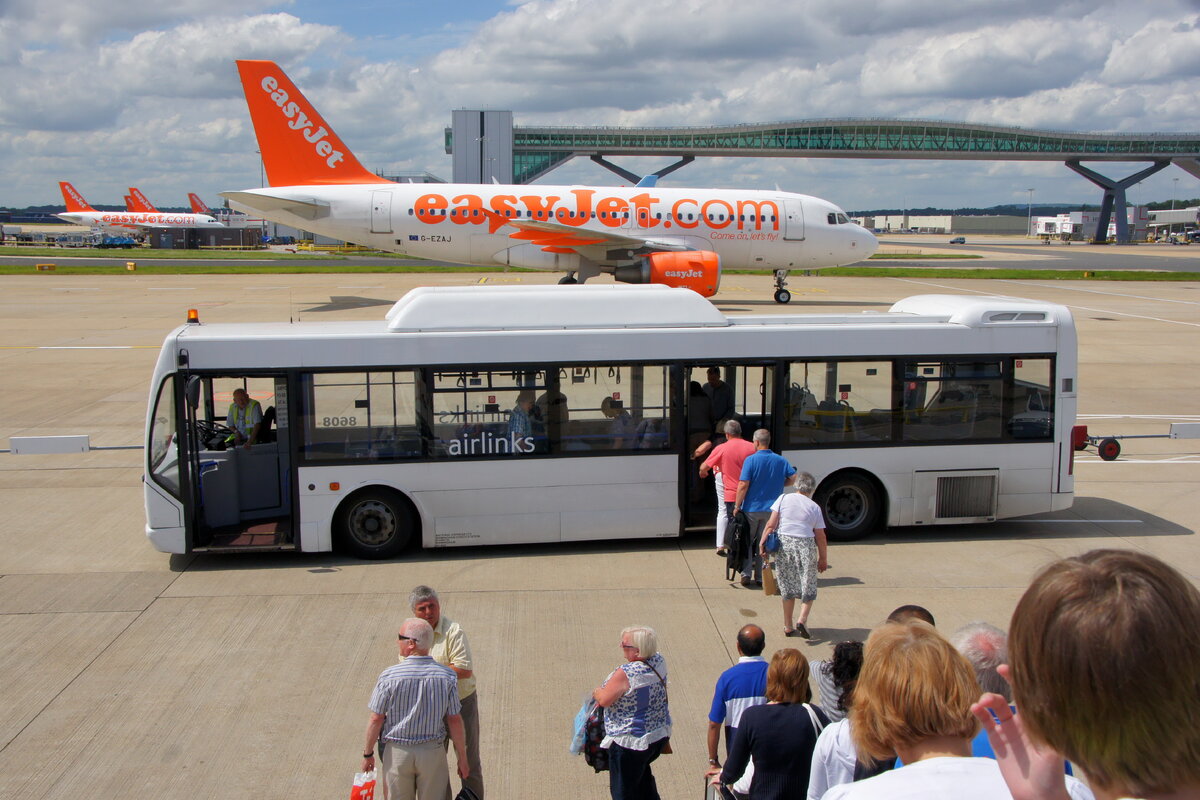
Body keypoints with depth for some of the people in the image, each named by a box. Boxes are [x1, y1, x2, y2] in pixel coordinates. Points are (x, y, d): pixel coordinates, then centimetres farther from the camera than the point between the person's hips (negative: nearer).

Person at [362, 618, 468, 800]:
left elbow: (376, 718, -10)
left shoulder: (389, 676, -16)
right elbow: (454, 720, -6)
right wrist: (462, 758, 4)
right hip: (432, 751, 1)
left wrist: (368, 753, 3)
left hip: (397, 751, -1)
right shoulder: (447, 676, -11)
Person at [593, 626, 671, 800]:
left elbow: (604, 700, -19)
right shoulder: (659, 661, -6)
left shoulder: (626, 673, -29)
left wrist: (597, 691, 3)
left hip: (631, 741, -7)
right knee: (642, 774, 32)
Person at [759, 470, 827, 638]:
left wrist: (762, 542, 1)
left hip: (783, 543, 2)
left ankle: (788, 626, 15)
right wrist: (823, 558, 12)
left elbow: (771, 524, -4)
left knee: (787, 586, 12)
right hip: (806, 545, -1)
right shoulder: (814, 507, 3)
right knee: (808, 586, 11)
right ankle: (802, 619, -8)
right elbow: (820, 536, 4)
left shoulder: (783, 499, 3)